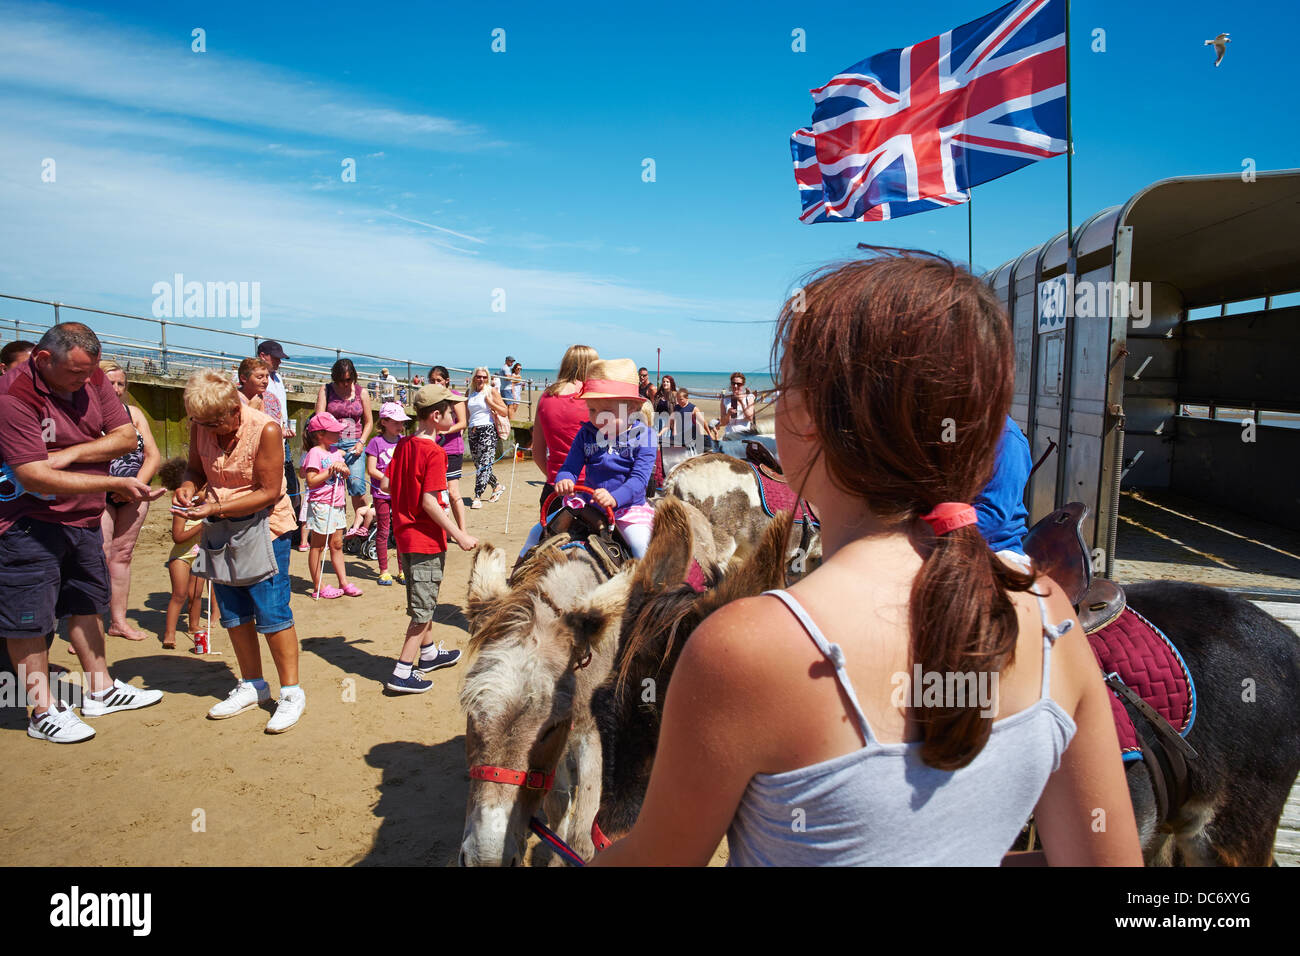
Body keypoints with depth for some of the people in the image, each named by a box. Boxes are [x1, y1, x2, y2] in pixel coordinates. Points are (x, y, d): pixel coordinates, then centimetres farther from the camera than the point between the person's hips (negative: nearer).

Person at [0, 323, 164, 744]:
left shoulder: (92, 378, -2)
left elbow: (126, 435, -4)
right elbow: (35, 476, -27)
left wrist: (70, 453, -18)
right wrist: (116, 484, -31)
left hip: (84, 517, 8)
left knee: (88, 603, 18)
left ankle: (100, 690, 32)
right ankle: (44, 711, 13)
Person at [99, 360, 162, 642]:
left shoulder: (134, 413, 11)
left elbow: (154, 455, 7)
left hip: (133, 496, 5)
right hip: (98, 494, -4)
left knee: (123, 554, 10)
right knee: (100, 555, -11)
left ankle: (119, 621, 18)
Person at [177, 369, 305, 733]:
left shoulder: (266, 430, -21)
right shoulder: (200, 426, -4)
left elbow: (268, 492, -19)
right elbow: (196, 468, 11)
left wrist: (215, 508, -25)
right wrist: (188, 487, -12)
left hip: (265, 528, -6)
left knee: (271, 613, -6)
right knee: (234, 614, 12)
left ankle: (291, 693, 5)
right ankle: (252, 686, 27)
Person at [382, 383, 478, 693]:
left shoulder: (403, 445, 6)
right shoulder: (434, 452, -18)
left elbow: (387, 484, 9)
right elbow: (429, 502, -22)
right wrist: (459, 535, -20)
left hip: (405, 535, 9)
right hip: (426, 539, -9)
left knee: (423, 600, 23)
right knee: (423, 608, 0)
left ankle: (429, 653, 38)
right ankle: (402, 673, 3)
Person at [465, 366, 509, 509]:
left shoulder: (492, 391, 3)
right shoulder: (471, 394, 16)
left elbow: (504, 412, -2)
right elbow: (466, 414, 26)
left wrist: (490, 402, -10)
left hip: (487, 429, -6)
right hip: (472, 430, 6)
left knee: (484, 464, -12)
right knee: (478, 464, 9)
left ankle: (477, 497, -14)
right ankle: (497, 486, 29)